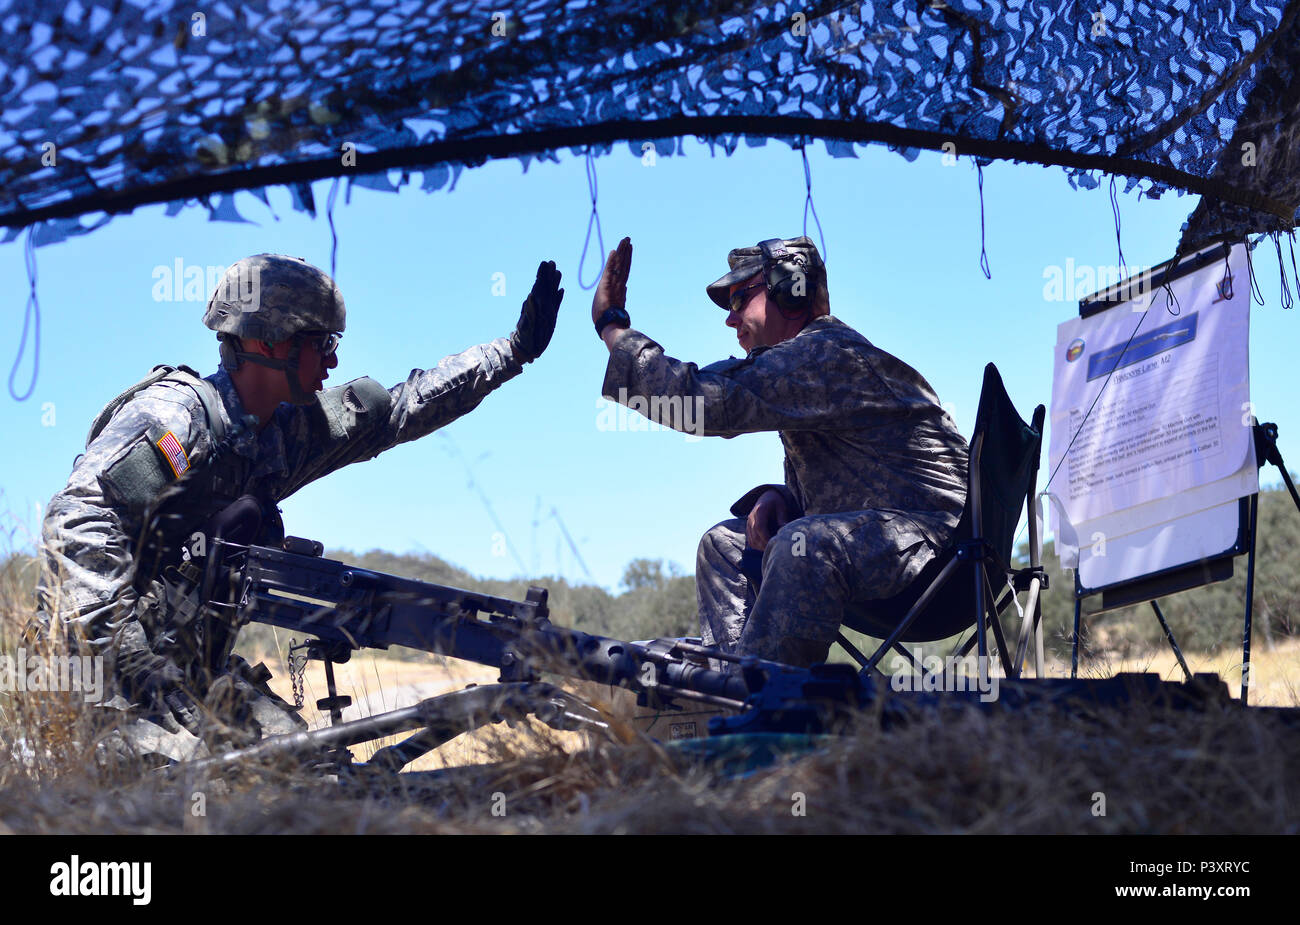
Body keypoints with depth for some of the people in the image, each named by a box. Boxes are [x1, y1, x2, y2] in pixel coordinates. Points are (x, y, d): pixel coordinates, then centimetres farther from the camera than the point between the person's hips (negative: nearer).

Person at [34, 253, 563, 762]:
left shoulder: (288, 431, 8)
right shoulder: (172, 415, -17)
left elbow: (398, 409, 16)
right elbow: (76, 523, -26)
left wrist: (515, 351, 18)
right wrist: (133, 659, -33)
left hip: (200, 663, 8)